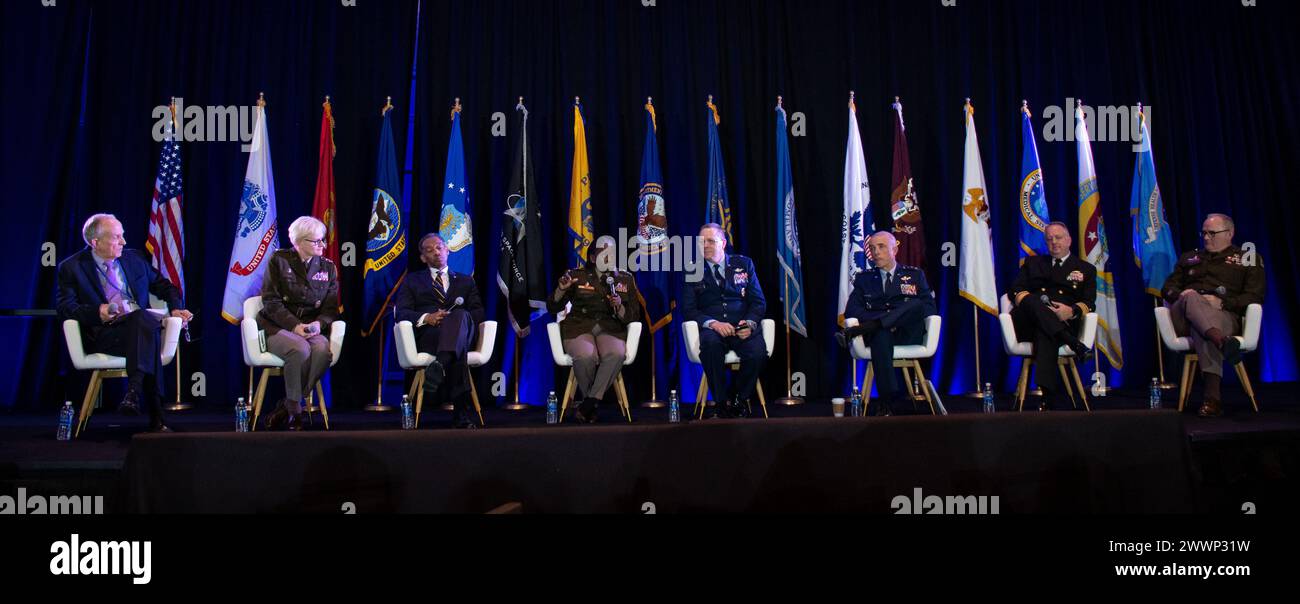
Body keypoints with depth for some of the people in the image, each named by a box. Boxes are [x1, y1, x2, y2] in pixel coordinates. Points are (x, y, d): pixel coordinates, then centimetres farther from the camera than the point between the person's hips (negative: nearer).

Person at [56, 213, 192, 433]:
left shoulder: (134, 258, 22)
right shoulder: (72, 267, 10)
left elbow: (164, 286, 28)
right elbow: (65, 307, 0)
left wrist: (176, 307, 7)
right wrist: (97, 312, -18)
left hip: (142, 324, 3)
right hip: (104, 334, -3)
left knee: (142, 318, -37)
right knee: (143, 321, -38)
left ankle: (134, 390, -47)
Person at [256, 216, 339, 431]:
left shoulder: (328, 267, 13)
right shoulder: (279, 260, 4)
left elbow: (331, 308, 8)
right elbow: (271, 301, -4)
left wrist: (319, 324, -15)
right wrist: (295, 325, -18)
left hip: (312, 328, 3)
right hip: (278, 327, -3)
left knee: (323, 350, -33)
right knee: (301, 349, -36)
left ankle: (285, 407, -18)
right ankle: (294, 410, -18)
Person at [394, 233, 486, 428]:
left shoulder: (466, 281, 31)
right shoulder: (412, 280, 28)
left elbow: (478, 313, 16)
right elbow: (401, 312, 10)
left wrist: (457, 317, -9)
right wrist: (426, 317, -13)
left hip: (464, 333, 1)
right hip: (428, 335, -1)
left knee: (460, 314, -41)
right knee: (458, 353, -41)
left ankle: (440, 365, -63)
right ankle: (460, 413, -53)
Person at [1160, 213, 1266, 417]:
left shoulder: (1249, 259, 21)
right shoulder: (1188, 258, 31)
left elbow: (1255, 297, 7)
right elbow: (1167, 288, 22)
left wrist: (1222, 302, -11)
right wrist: (1181, 295, -3)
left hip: (1224, 315, -2)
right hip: (1183, 319, 2)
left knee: (1200, 329, -40)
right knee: (1191, 297, -35)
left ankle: (1211, 397, -53)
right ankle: (1222, 343, -61)